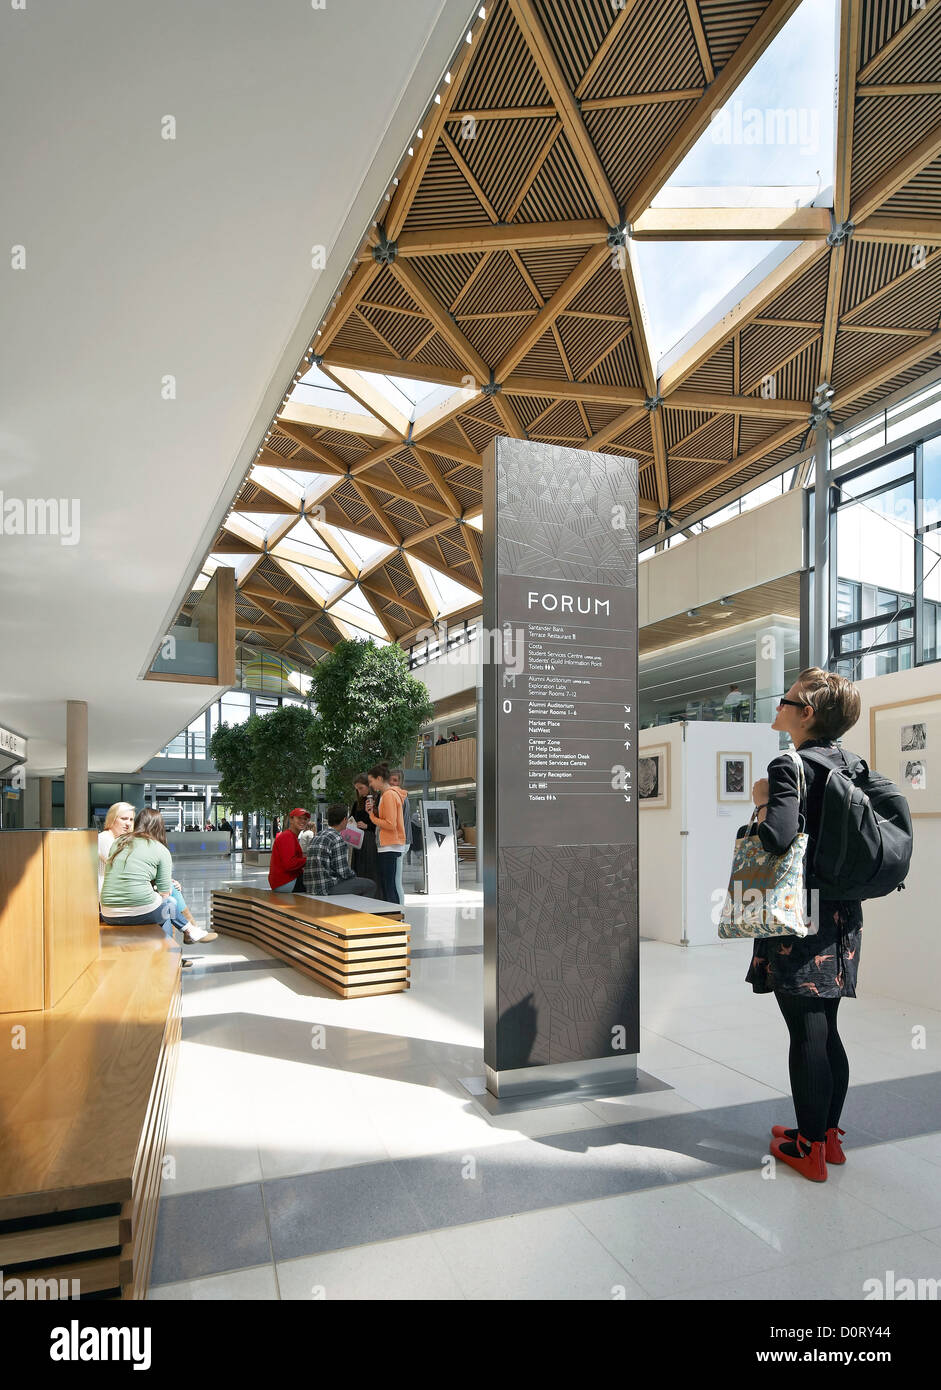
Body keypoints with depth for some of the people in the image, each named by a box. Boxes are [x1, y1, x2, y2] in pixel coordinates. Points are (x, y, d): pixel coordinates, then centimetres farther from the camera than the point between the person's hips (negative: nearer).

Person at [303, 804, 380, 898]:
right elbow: (343, 873, -14)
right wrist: (355, 875, 7)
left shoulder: (316, 837, 13)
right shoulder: (337, 839, -14)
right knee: (370, 885, -1)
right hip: (327, 888, -9)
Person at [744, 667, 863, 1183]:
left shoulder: (789, 766, -17)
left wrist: (761, 800, -13)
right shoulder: (847, 764, 8)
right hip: (841, 913, 8)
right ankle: (829, 1134, 30)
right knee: (826, 1028, 17)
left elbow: (777, 836, -30)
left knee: (806, 1031, 3)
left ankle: (809, 1147, 16)